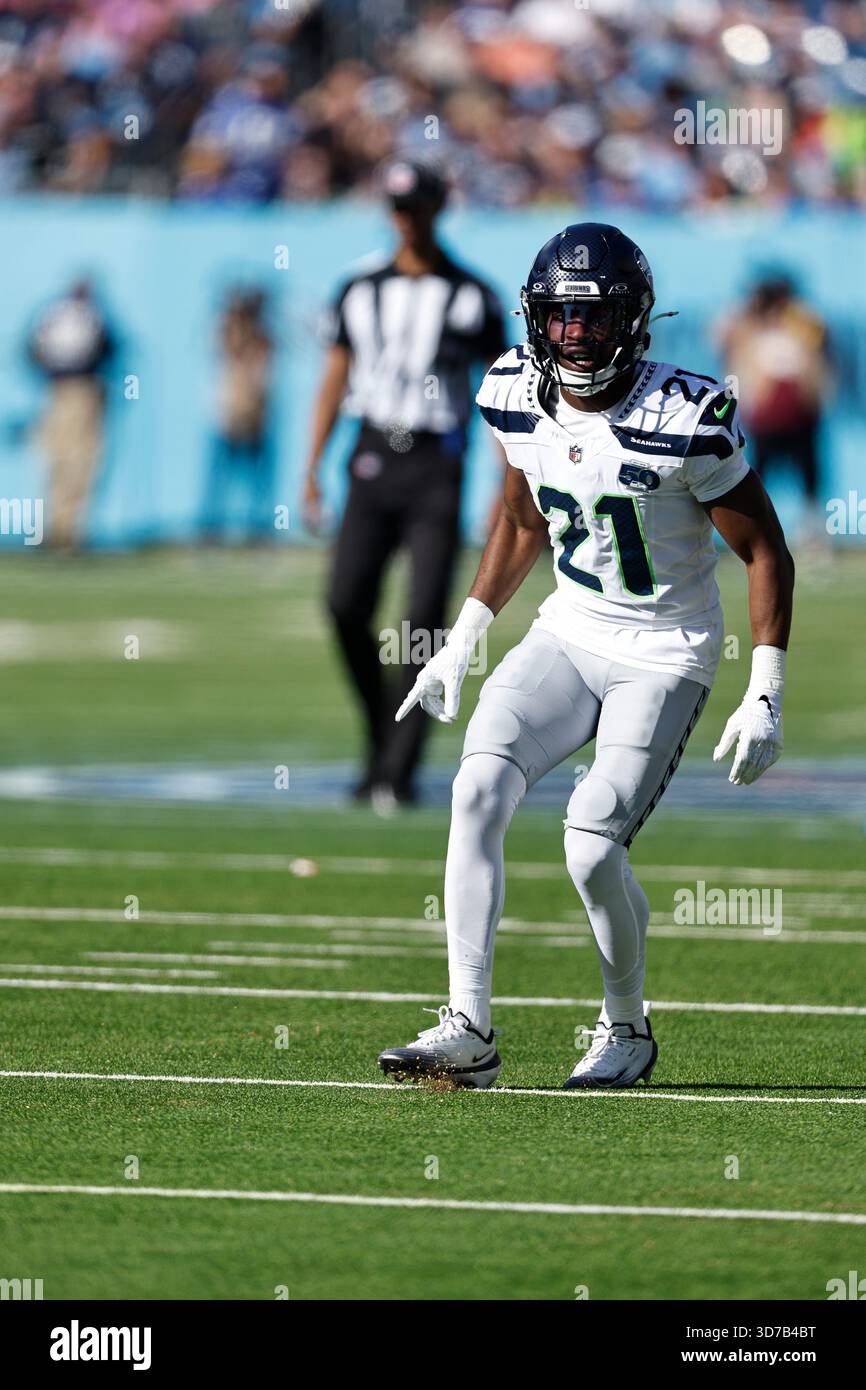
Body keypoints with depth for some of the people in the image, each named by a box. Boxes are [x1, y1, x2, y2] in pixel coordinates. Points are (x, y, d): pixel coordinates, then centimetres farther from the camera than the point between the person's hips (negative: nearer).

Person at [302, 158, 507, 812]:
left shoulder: (473, 297, 3)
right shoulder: (360, 291, 10)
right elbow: (335, 379, 13)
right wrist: (312, 468, 5)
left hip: (437, 466, -3)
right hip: (373, 458, 3)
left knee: (426, 616, -9)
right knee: (347, 606, -9)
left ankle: (398, 769, -6)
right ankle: (381, 738, 12)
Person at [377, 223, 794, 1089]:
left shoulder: (685, 423, -21)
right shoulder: (519, 399, -3)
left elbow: (765, 552, -12)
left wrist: (766, 699, -16)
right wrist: (461, 643, 15)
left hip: (663, 657, -5)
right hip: (570, 631, 5)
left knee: (592, 848, -16)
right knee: (479, 791, -16)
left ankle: (627, 1029, 12)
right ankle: (468, 1030, -15)